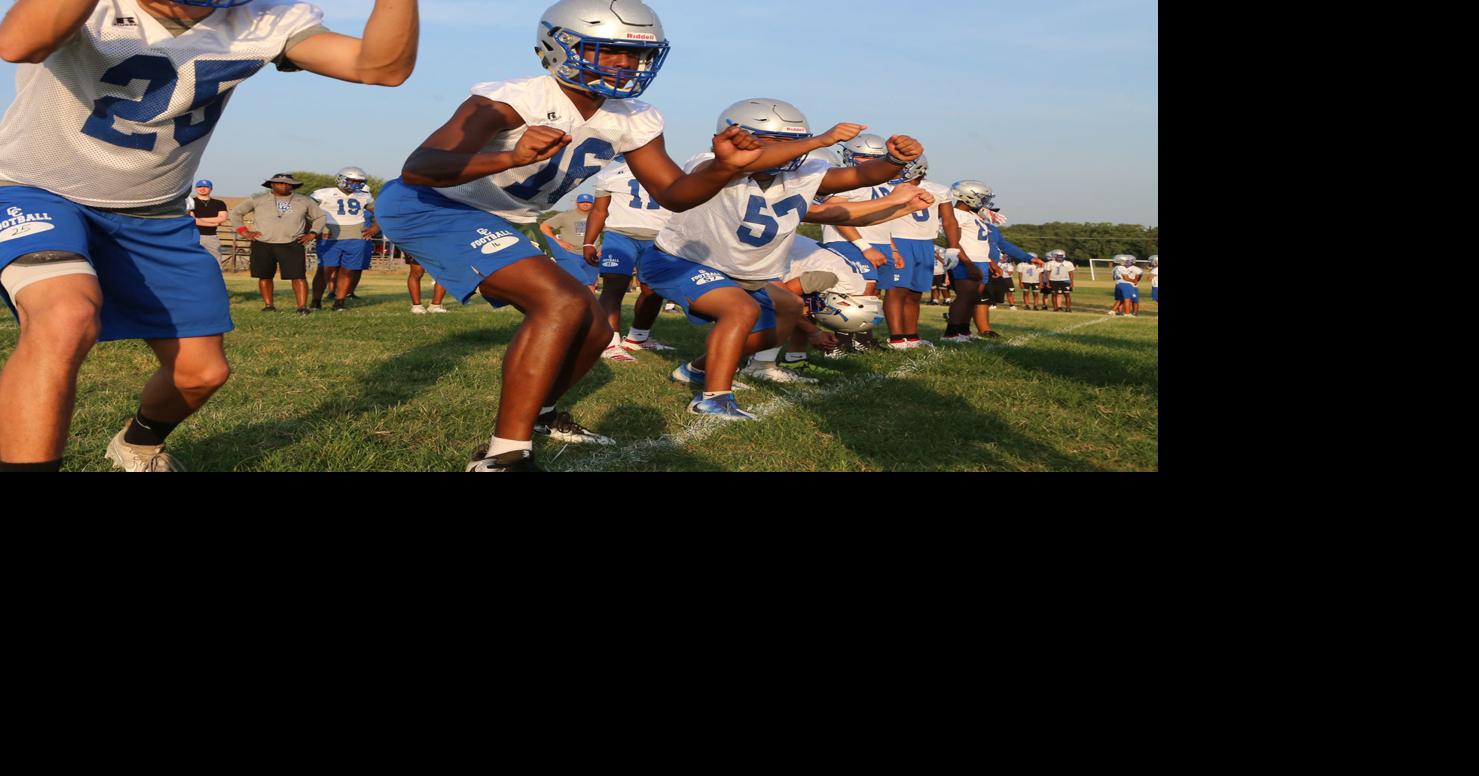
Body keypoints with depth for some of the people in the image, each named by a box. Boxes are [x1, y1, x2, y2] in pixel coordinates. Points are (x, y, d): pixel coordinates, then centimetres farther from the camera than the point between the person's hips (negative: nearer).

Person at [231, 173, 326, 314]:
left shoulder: (304, 201, 9)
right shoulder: (257, 199, 6)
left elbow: (320, 216, 19)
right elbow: (236, 213, 13)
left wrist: (312, 234, 6)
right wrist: (244, 231, 3)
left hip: (292, 245, -1)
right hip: (263, 245, 1)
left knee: (298, 276, -10)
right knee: (265, 276, 5)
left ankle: (302, 307, -11)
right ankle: (269, 305, 15)